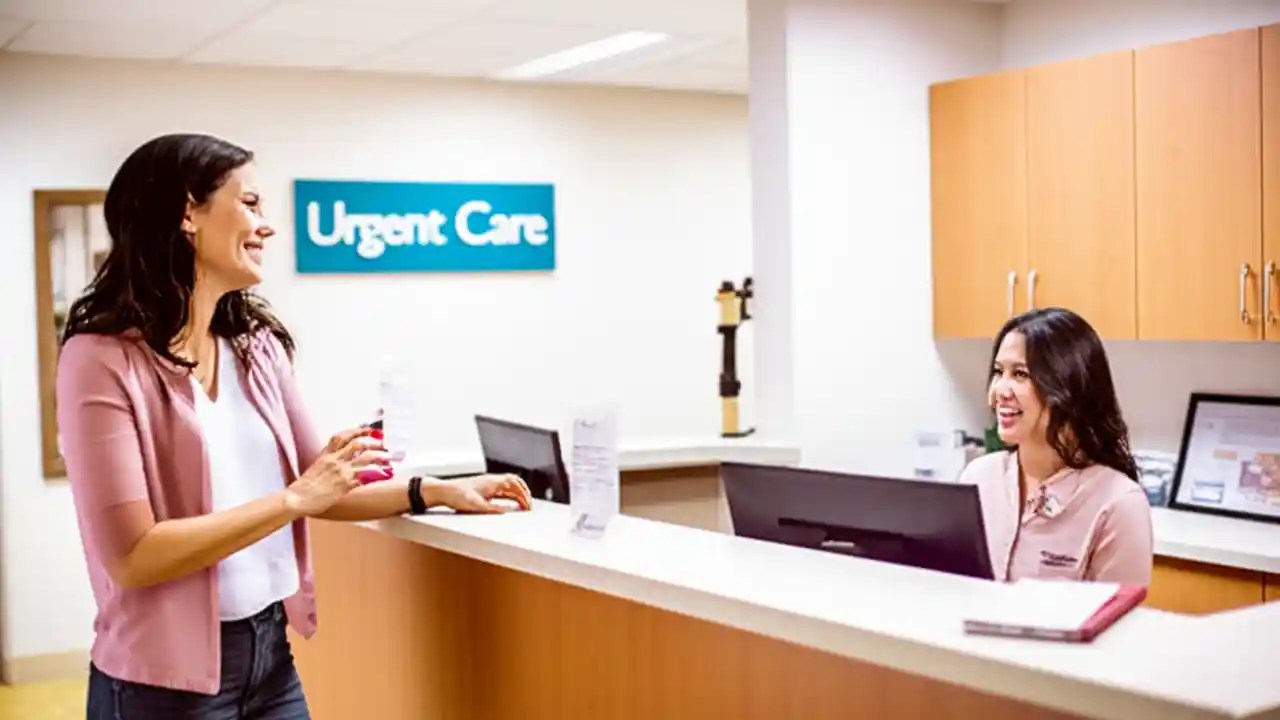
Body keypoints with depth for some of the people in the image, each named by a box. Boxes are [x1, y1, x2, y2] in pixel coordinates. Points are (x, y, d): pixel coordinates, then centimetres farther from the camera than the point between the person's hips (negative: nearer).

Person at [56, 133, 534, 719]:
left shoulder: (256, 344, 4)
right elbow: (131, 556, -20)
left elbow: (320, 489, 12)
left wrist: (436, 491, 1)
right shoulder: (103, 360, -14)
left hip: (271, 653, 6)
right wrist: (295, 498, -20)